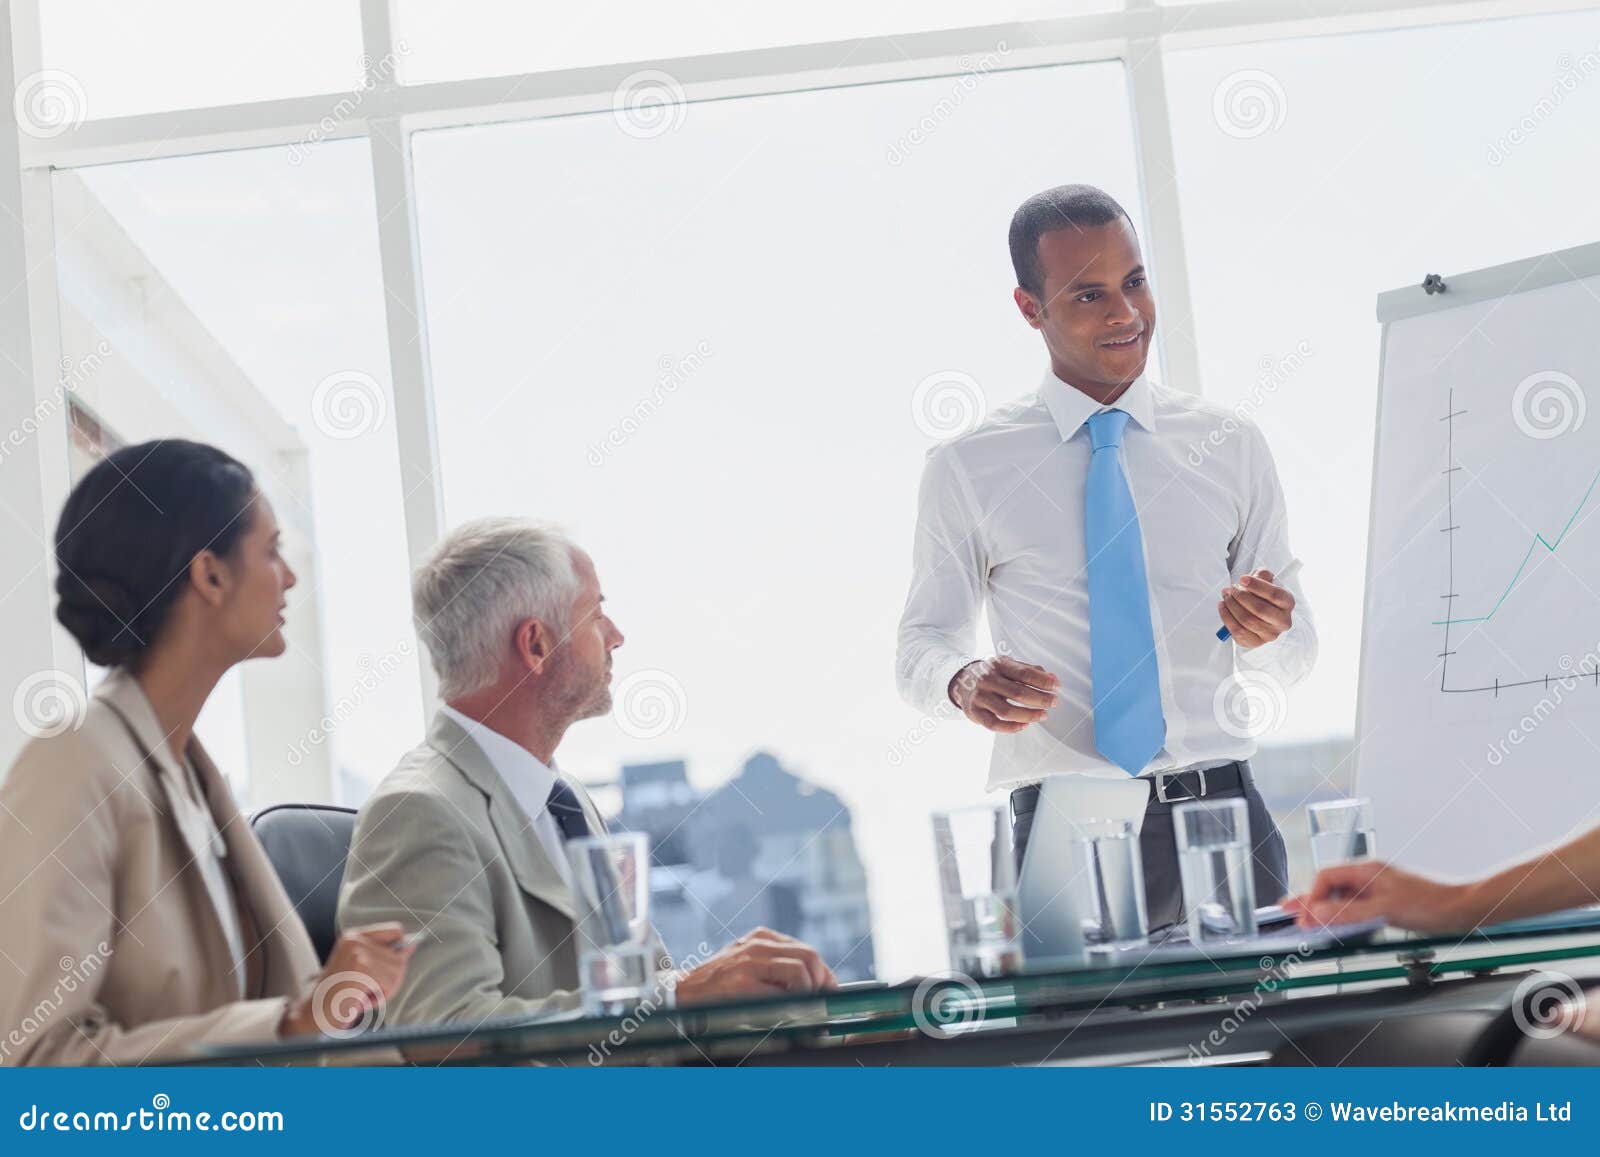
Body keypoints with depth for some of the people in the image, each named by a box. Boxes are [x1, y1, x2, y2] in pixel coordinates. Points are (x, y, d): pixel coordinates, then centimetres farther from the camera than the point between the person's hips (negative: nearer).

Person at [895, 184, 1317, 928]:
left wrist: (1268, 633, -11)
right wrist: (965, 682, -13)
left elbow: (1293, 653, 12)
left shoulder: (1231, 446, 10)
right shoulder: (966, 468, 6)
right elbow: (921, 643, 9)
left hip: (1219, 811, 2)